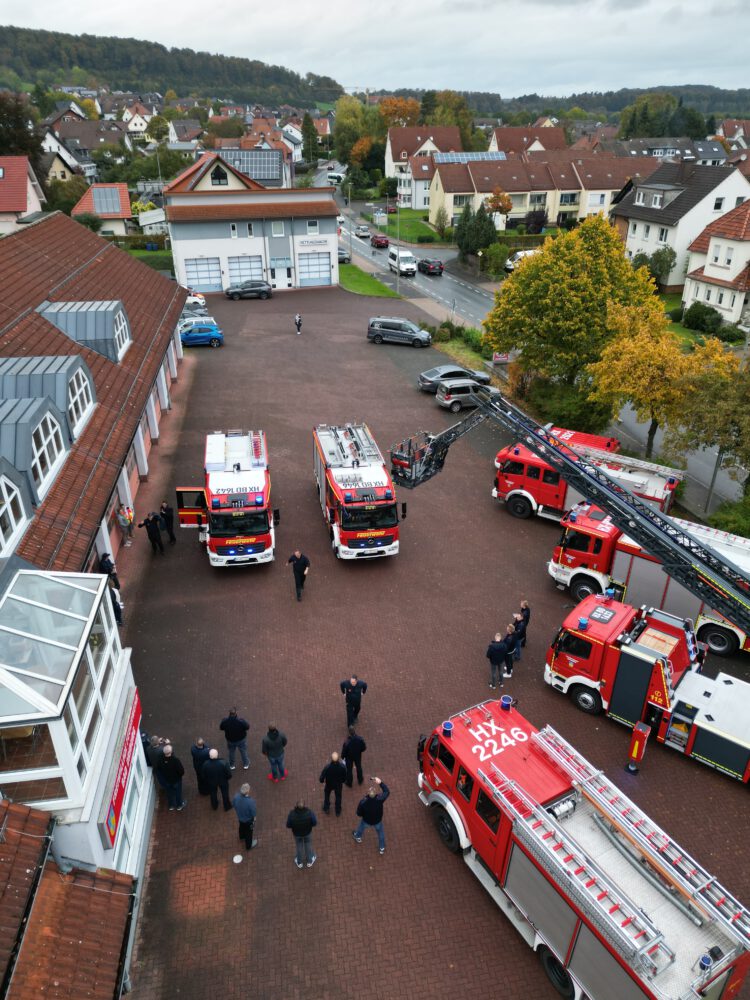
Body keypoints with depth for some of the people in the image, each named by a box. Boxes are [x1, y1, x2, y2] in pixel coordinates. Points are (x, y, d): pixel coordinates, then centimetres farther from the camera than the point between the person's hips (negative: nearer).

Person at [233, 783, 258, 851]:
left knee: (242, 826, 36)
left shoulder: (236, 796, -29)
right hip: (248, 819, -5)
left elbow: (233, 804, -7)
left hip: (240, 816, 5)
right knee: (248, 831, 24)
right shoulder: (250, 801, -45)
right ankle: (249, 845, 49)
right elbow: (254, 813, -30)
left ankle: (242, 836, 66)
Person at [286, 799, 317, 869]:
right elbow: (315, 823, -20)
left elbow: (288, 826, -19)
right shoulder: (309, 812, -38)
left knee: (299, 845, 31)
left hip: (297, 832, 0)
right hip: (307, 832, 0)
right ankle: (309, 861, 55)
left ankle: (299, 862, 55)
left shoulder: (292, 814, -39)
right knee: (308, 844, 30)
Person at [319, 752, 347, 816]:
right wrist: (342, 781, 8)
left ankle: (326, 808, 50)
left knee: (327, 795, 31)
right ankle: (338, 812, 46)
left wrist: (322, 781, 1)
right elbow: (344, 776, -15)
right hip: (338, 784, 1)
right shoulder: (342, 766, -33)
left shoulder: (327, 767, -38)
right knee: (338, 796, 27)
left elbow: (322, 776, -22)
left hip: (329, 784, -1)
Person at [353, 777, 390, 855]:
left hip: (366, 821, 0)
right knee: (380, 832, 30)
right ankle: (382, 848, 51)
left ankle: (358, 837, 66)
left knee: (361, 827, 35)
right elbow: (387, 791, -18)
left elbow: (359, 813, -18)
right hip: (377, 821, 0)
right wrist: (380, 782, -21)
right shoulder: (379, 799, -37)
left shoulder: (363, 802, -37)